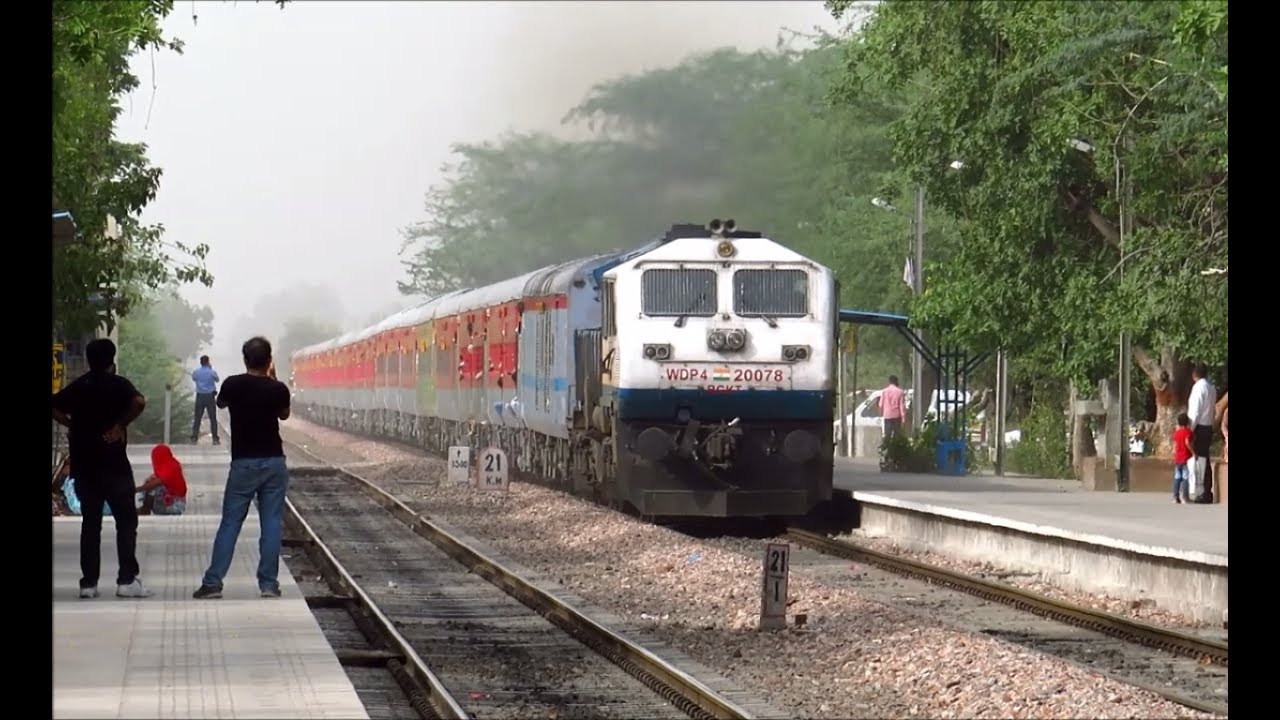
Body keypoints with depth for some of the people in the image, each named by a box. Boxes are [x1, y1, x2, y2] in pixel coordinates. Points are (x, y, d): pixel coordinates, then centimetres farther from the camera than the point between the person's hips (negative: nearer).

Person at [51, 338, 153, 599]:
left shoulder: (77, 386, 10)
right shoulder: (118, 384, -5)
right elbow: (139, 402, -23)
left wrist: (73, 424, 10)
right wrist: (120, 424, -13)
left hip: (83, 464, 5)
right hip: (113, 463, -5)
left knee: (90, 523, 9)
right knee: (126, 520, 0)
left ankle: (89, 582, 6)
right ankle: (127, 580, -7)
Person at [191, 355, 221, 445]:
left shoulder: (196, 372, -3)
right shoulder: (212, 372, -8)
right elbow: (217, 380, 12)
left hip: (200, 396, 2)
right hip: (210, 396, -2)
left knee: (197, 418, 6)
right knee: (213, 418, 4)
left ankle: (194, 438, 4)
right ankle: (215, 439, 1)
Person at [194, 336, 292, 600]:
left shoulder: (233, 385, -7)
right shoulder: (277, 389, -7)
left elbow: (220, 402, 16)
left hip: (244, 463, 0)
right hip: (273, 462, 0)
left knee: (230, 524, 3)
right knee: (272, 524, 4)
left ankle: (213, 582, -1)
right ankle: (269, 584, 2)